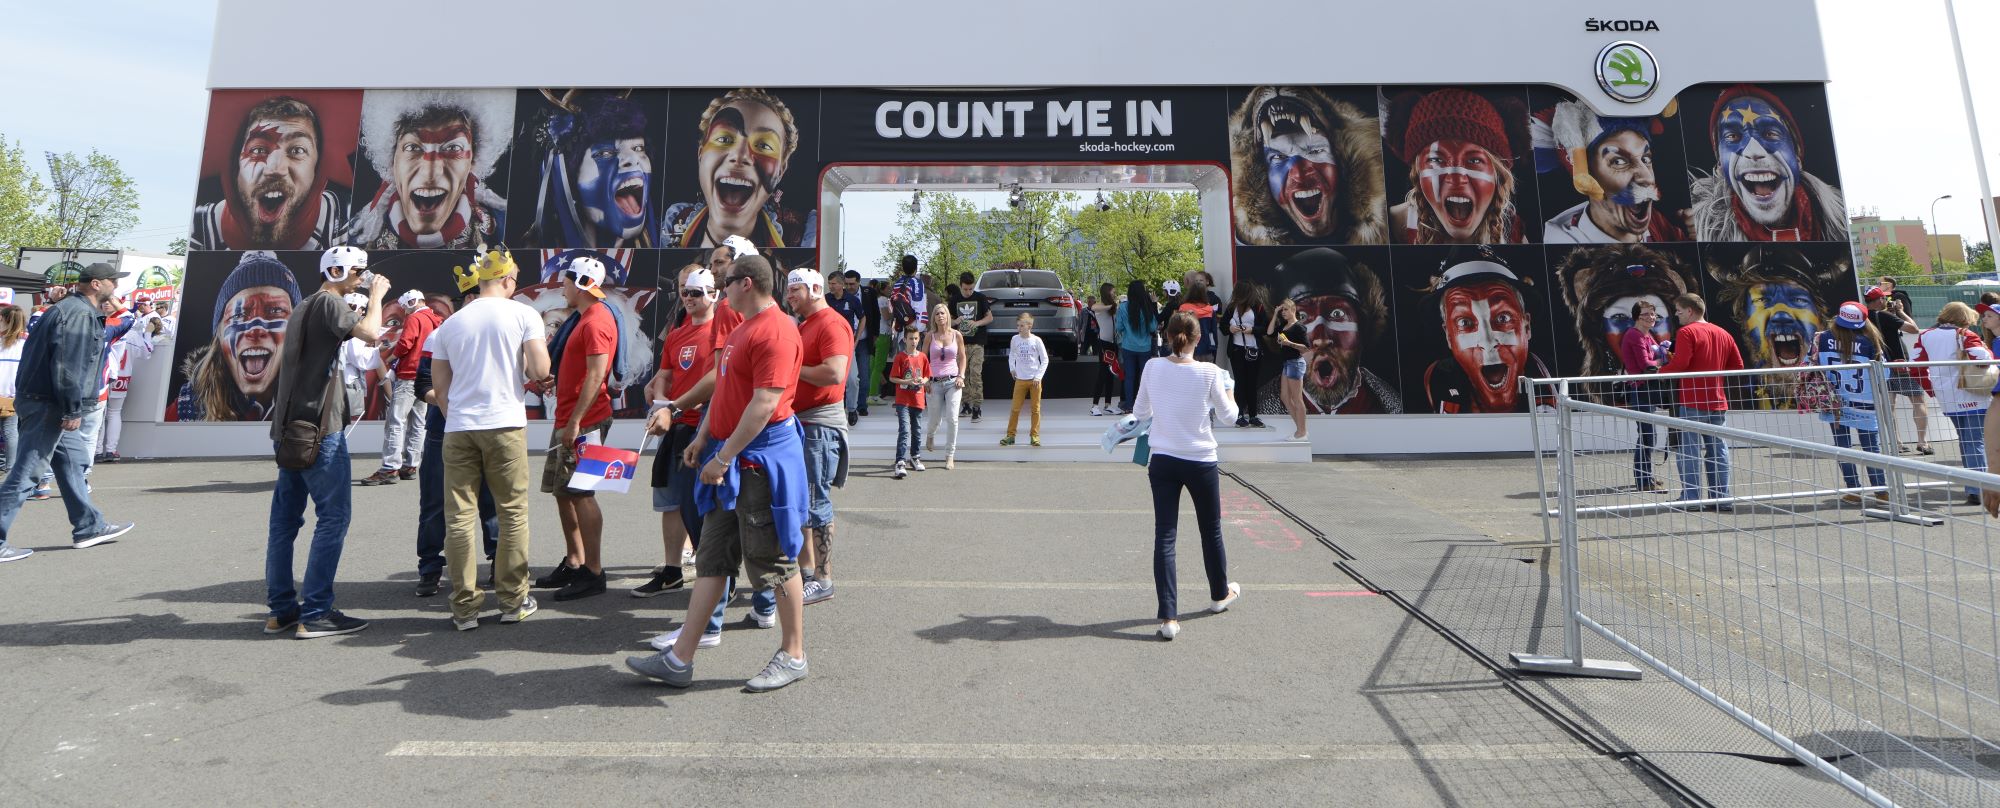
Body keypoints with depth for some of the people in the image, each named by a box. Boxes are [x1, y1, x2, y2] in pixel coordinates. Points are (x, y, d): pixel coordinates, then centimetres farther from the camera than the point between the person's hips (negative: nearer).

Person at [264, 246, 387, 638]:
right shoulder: (329, 302, -7)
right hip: (319, 427, -10)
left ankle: (281, 609, 14)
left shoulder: (302, 307, 22)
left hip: (289, 427, 10)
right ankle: (314, 613, -6)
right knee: (333, 516, -7)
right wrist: (377, 295, -7)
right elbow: (371, 332, -22)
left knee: (285, 518, 9)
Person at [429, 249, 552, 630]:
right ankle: (513, 601, 13)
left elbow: (439, 388, 13)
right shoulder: (523, 314, 0)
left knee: (458, 517, 6)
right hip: (504, 426, -3)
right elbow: (539, 371, -9)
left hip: (457, 429, 3)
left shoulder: (449, 324, 12)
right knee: (513, 513, 7)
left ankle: (464, 606, 10)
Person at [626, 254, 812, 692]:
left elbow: (765, 403, -24)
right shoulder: (743, 328, 17)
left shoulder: (775, 330, -17)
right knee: (712, 557, 12)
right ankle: (680, 658, 19)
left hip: (762, 458, -10)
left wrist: (724, 457, -22)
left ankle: (793, 656, 16)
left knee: (774, 559, 1)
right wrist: (703, 438, 17)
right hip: (731, 458, 10)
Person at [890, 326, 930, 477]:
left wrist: (923, 381, -9)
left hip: (918, 400, 4)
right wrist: (908, 381, -18)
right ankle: (900, 463, -19)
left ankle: (914, 457, 33)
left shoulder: (923, 357, 7)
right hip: (903, 400, -4)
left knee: (917, 431, 15)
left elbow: (927, 376, 13)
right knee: (904, 431, -15)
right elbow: (892, 377, -5)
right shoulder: (900, 357, -4)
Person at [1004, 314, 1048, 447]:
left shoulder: (1036, 340, -8)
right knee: (1015, 408, 3)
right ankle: (1010, 435, 10)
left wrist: (1038, 376, -8)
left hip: (1034, 380, -2)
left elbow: (1045, 359, -3)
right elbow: (1011, 355, 16)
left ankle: (1034, 435, 12)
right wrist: (1012, 368, 2)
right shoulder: (1015, 339, -1)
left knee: (1035, 409, 4)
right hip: (1020, 379, 2)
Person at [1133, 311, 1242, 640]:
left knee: (1164, 536, 2)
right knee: (1211, 530, 20)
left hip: (1162, 461, 1)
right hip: (1200, 462, -1)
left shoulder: (1153, 367, -6)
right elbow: (1229, 414, 1)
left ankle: (1168, 617, -2)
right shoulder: (1209, 372, -11)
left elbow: (1139, 411, 5)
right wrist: (1228, 390, 20)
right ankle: (1221, 594, 42)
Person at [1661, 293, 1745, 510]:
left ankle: (1691, 498, -1)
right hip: (1718, 402, 7)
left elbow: (1680, 363, -22)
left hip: (1692, 402, -7)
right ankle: (1722, 498, 15)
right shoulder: (1723, 334, 12)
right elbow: (1738, 365, 14)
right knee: (1718, 450, 11)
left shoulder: (1687, 332, -10)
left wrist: (1659, 372, -8)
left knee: (1688, 451, -1)